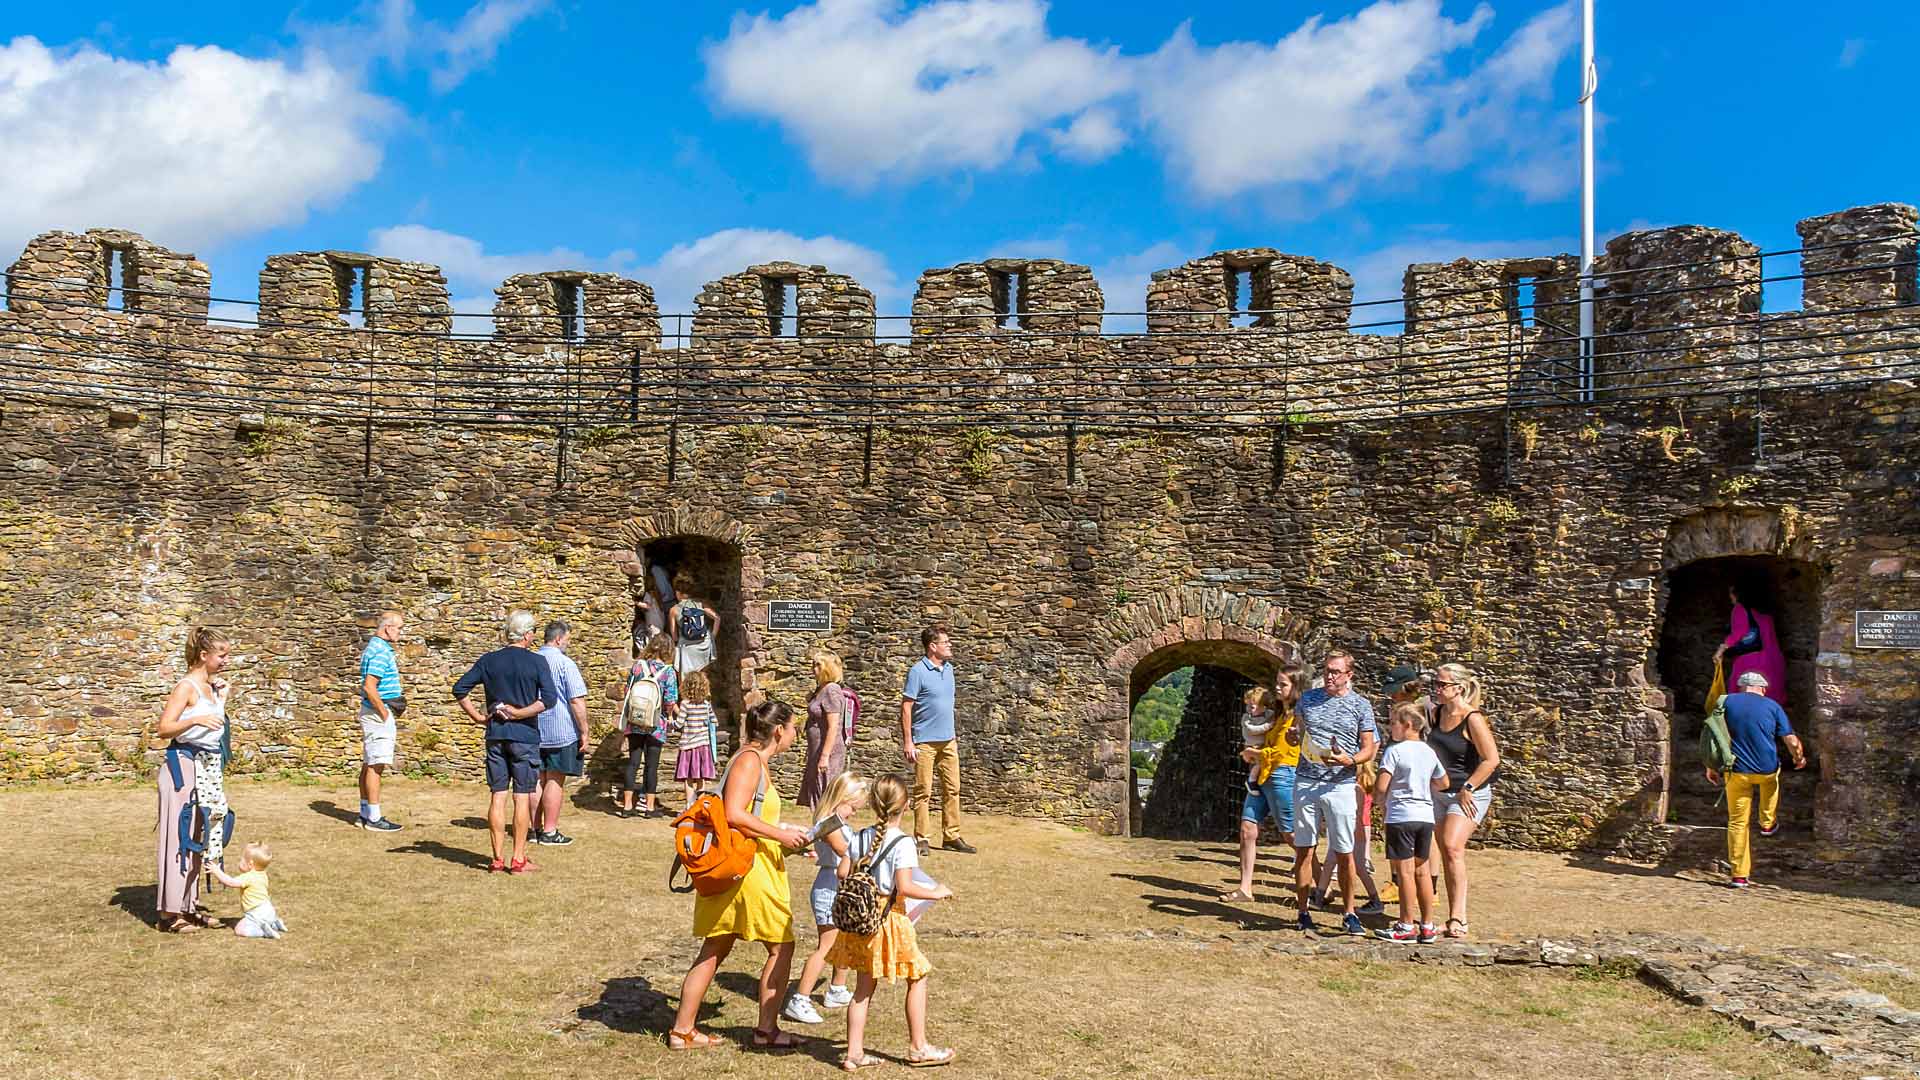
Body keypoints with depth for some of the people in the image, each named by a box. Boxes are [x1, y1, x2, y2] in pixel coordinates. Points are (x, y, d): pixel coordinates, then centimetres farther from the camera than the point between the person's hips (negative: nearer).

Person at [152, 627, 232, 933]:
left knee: (198, 836, 13)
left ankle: (188, 905, 22)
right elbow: (163, 728, -19)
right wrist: (197, 719, -31)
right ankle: (170, 911, -1)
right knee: (178, 836, -5)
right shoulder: (187, 687, -11)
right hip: (184, 766, -9)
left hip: (206, 768, 9)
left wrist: (221, 698, 14)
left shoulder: (211, 687, 13)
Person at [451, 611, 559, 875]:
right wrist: (519, 713, -10)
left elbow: (459, 689, 1)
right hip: (525, 736, -3)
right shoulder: (536, 662, -6)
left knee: (497, 796, 7)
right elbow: (550, 699, -16)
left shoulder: (489, 660, 4)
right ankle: (519, 860, 5)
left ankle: (497, 859, 10)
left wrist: (477, 718, 4)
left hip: (495, 735, 3)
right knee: (522, 797, 3)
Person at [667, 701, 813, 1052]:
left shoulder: (759, 762, 16)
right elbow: (734, 814, -25)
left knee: (714, 950, 13)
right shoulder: (749, 760, -14)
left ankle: (682, 1030, 18)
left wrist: (787, 834, 16)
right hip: (746, 865, -10)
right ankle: (766, 1030, 10)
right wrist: (780, 835, -18)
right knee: (781, 946, 3)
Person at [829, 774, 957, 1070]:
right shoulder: (903, 843, -17)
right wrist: (936, 893, -9)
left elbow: (843, 873, 5)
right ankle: (918, 1047, 20)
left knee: (864, 986, 14)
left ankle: (854, 1052, 16)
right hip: (891, 920, -6)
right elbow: (905, 887, -22)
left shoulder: (861, 838, 2)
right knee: (917, 979, 13)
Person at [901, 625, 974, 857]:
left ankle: (951, 836, 16)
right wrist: (907, 741, -16)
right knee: (923, 792, 0)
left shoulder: (948, 669, 10)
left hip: (947, 741, 7)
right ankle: (921, 839, 8)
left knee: (952, 789, 8)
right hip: (925, 742, -7)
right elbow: (906, 707, -12)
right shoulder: (918, 671, -11)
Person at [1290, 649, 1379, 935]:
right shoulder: (1308, 698, 10)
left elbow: (1369, 749, 3)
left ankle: (1348, 913, 13)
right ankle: (1303, 912, 8)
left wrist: (1349, 760, -17)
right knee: (1304, 849, 1)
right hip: (1306, 782, 2)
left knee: (1344, 853, 1)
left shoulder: (1360, 705, 2)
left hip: (1341, 785, -2)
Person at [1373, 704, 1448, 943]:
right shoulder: (1429, 752, 9)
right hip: (1425, 816, 6)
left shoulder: (1394, 750, -12)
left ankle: (1407, 926, 5)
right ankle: (1427, 926, 17)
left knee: (1405, 871, -1)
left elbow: (1381, 787, -17)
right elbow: (1443, 783, 20)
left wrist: (1381, 797, 3)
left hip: (1401, 816, -6)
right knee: (1421, 870, 13)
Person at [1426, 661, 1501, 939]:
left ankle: (1458, 918, -18)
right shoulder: (1437, 713, 5)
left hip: (1468, 794, -7)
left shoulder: (1473, 719, -15)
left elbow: (1491, 759, -17)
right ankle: (1456, 918, 19)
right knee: (1447, 853, 10)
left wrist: (1467, 789, -17)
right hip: (1439, 792, 7)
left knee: (1452, 846, -21)